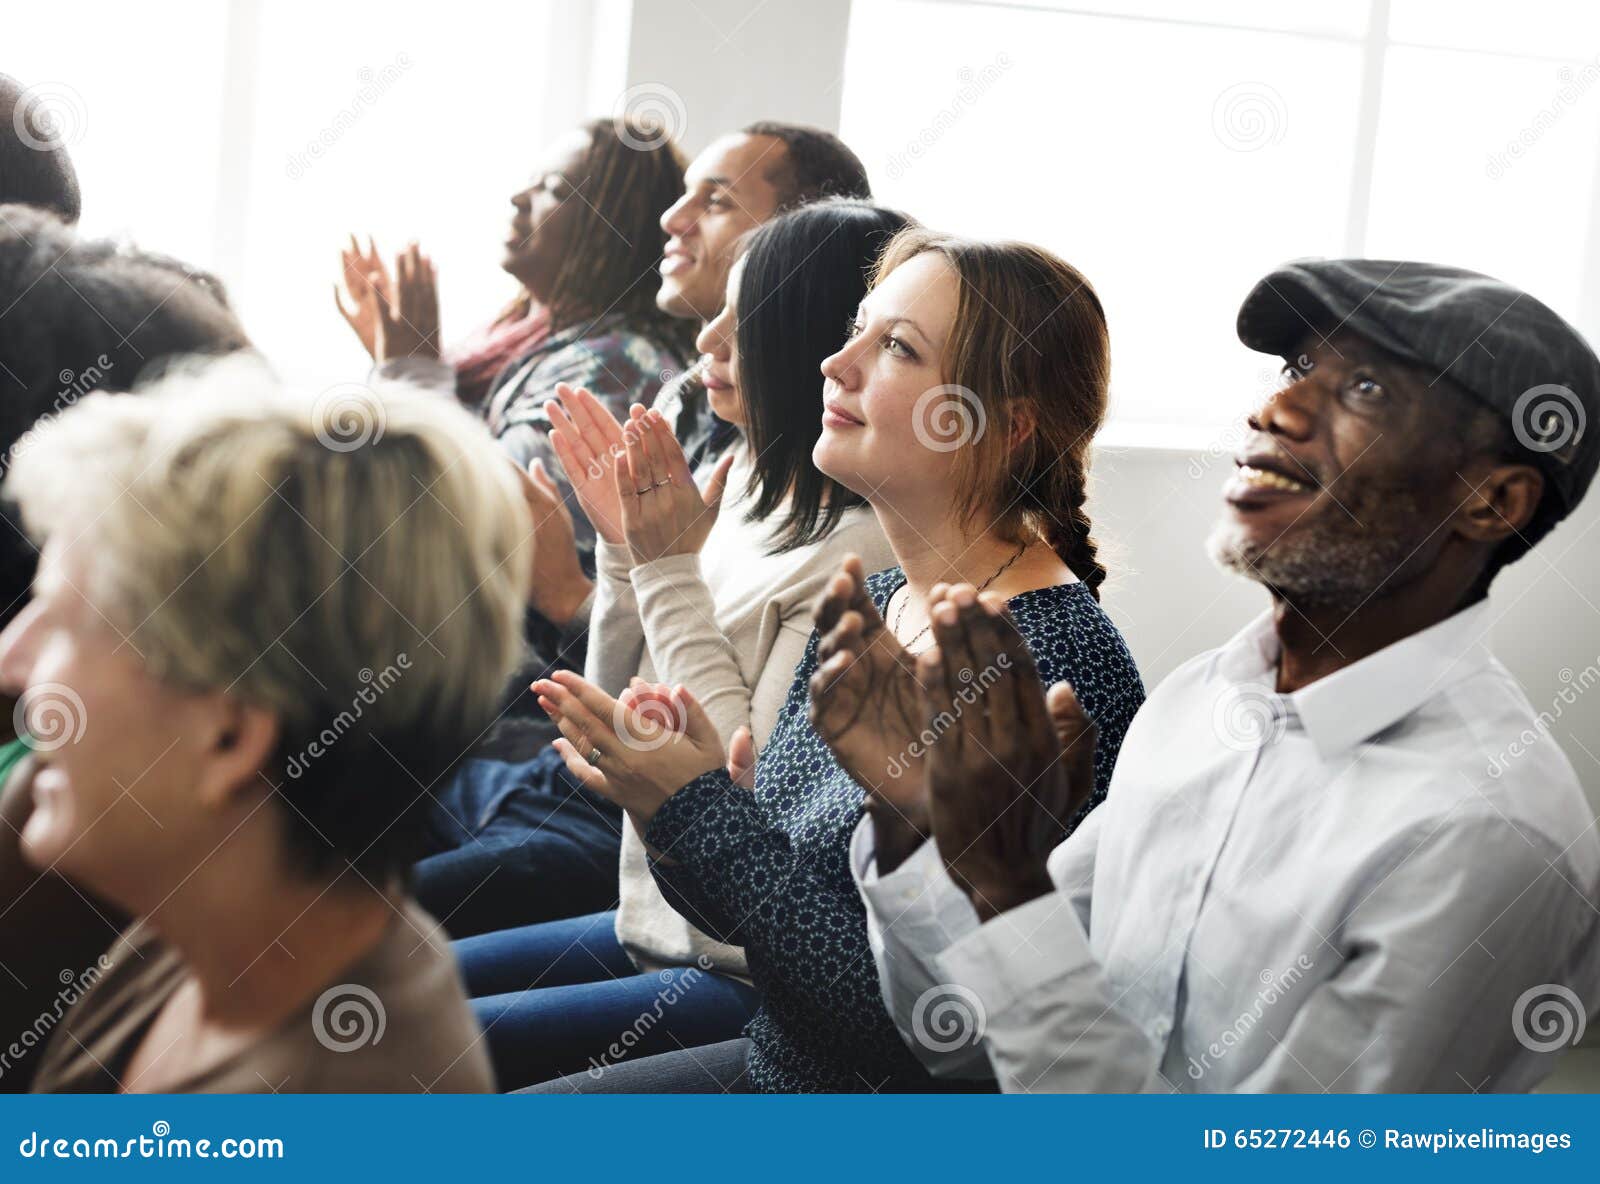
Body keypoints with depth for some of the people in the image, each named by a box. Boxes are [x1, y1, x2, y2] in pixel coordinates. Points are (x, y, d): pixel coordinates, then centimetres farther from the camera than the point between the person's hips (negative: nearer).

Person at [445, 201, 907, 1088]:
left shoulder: (862, 552, -20)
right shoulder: (742, 491, 7)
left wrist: (673, 569, -19)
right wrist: (625, 546, -1)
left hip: (742, 977, -9)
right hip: (651, 928, 10)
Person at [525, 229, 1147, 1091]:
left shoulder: (1049, 661, -22)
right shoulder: (865, 607, 4)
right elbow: (751, 911, 10)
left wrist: (700, 811, -21)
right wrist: (667, 808, -10)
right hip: (775, 1063, 8)